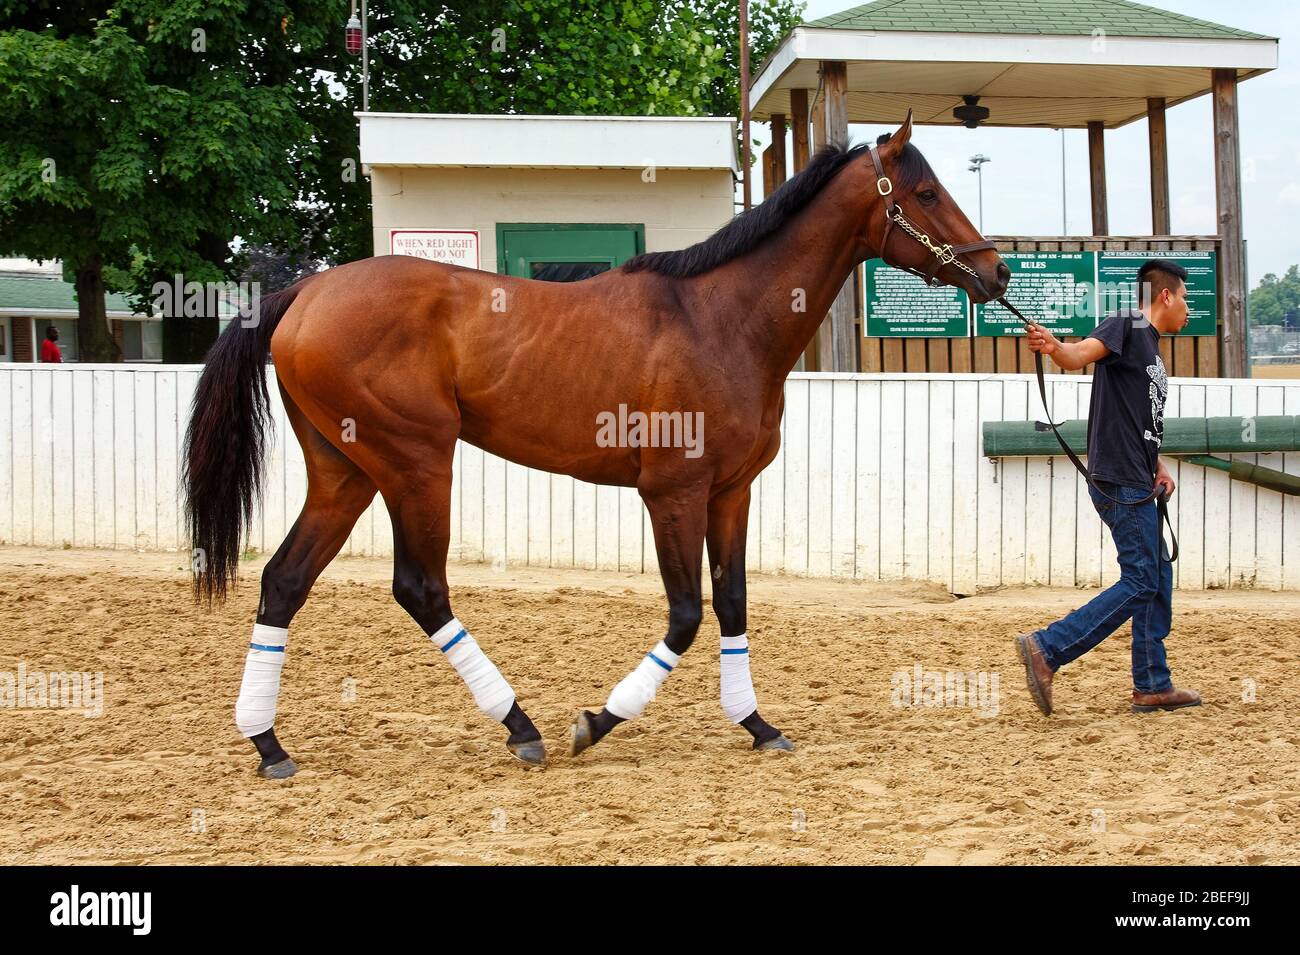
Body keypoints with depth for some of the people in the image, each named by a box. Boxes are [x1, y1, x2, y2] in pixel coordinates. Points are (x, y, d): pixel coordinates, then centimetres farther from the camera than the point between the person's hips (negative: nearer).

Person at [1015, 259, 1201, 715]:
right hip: (1121, 482, -10)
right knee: (1140, 583, -11)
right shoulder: (1126, 327, -7)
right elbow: (1081, 353, -27)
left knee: (1158, 579, 13)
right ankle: (1046, 648, -12)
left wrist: (1157, 466, 12)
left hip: (1136, 485, 10)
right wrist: (1053, 347, -50)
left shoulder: (1151, 350, 21)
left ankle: (1152, 686, 20)